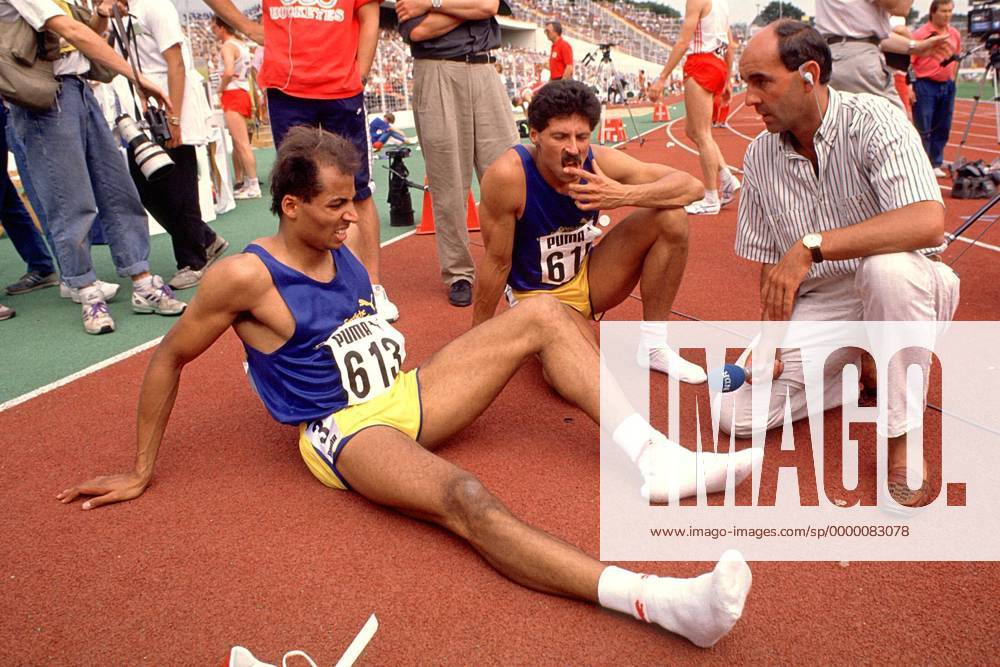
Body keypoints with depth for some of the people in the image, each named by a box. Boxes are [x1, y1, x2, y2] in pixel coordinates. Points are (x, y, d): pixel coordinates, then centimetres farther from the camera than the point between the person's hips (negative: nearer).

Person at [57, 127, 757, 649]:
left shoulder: (341, 250, 6)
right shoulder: (246, 275, -13)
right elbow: (169, 358, -5)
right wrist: (142, 472, 1)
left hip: (405, 394, 8)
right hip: (343, 430, -7)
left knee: (542, 315, -6)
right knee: (467, 500, -38)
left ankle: (651, 452, -18)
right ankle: (658, 602, -52)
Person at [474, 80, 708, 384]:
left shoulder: (599, 161, -17)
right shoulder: (509, 175, -28)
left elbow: (692, 186, -16)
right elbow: (496, 262, -17)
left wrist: (625, 195, -35)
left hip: (589, 278, 5)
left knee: (671, 218, -14)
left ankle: (653, 345, -2)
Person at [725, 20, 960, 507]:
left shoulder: (873, 121, -16)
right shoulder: (760, 156, 0)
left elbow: (927, 222, -33)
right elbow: (771, 262, 4)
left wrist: (812, 245, -36)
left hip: (907, 288, -4)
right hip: (819, 303, 4)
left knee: (886, 267, -41)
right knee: (738, 415, -11)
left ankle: (901, 439, -21)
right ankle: (859, 370, 13)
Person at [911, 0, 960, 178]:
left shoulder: (955, 34, 9)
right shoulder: (920, 34, -9)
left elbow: (957, 58, 23)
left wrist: (952, 79, 15)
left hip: (947, 86, 6)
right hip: (925, 85, -6)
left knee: (942, 129, 9)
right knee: (923, 130, -4)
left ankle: (936, 164, 18)